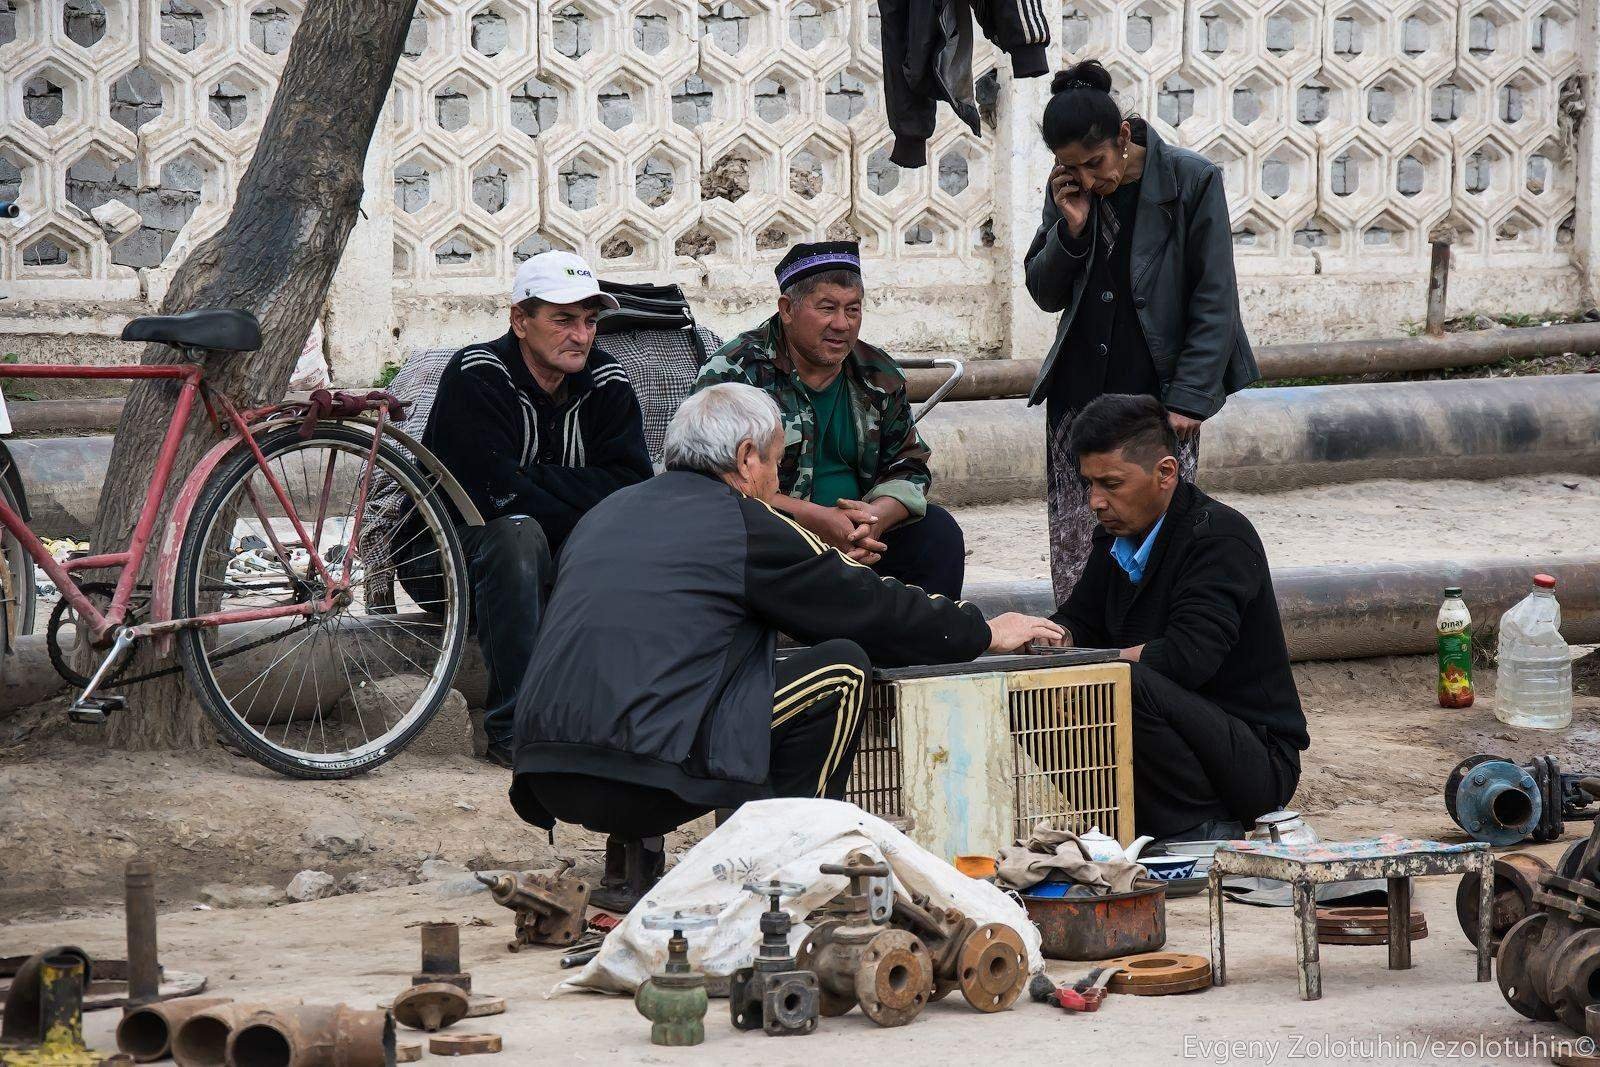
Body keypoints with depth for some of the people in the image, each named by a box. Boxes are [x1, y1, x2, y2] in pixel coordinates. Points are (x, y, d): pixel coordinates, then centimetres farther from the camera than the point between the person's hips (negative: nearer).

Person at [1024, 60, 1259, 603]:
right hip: (1078, 395, 4)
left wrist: (1188, 399, -10)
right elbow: (1046, 294, 13)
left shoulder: (1192, 180, -7)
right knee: (1073, 560, -1)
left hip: (1158, 395, -4)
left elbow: (1214, 303, -5)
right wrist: (1071, 228, -5)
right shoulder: (1068, 190, 6)